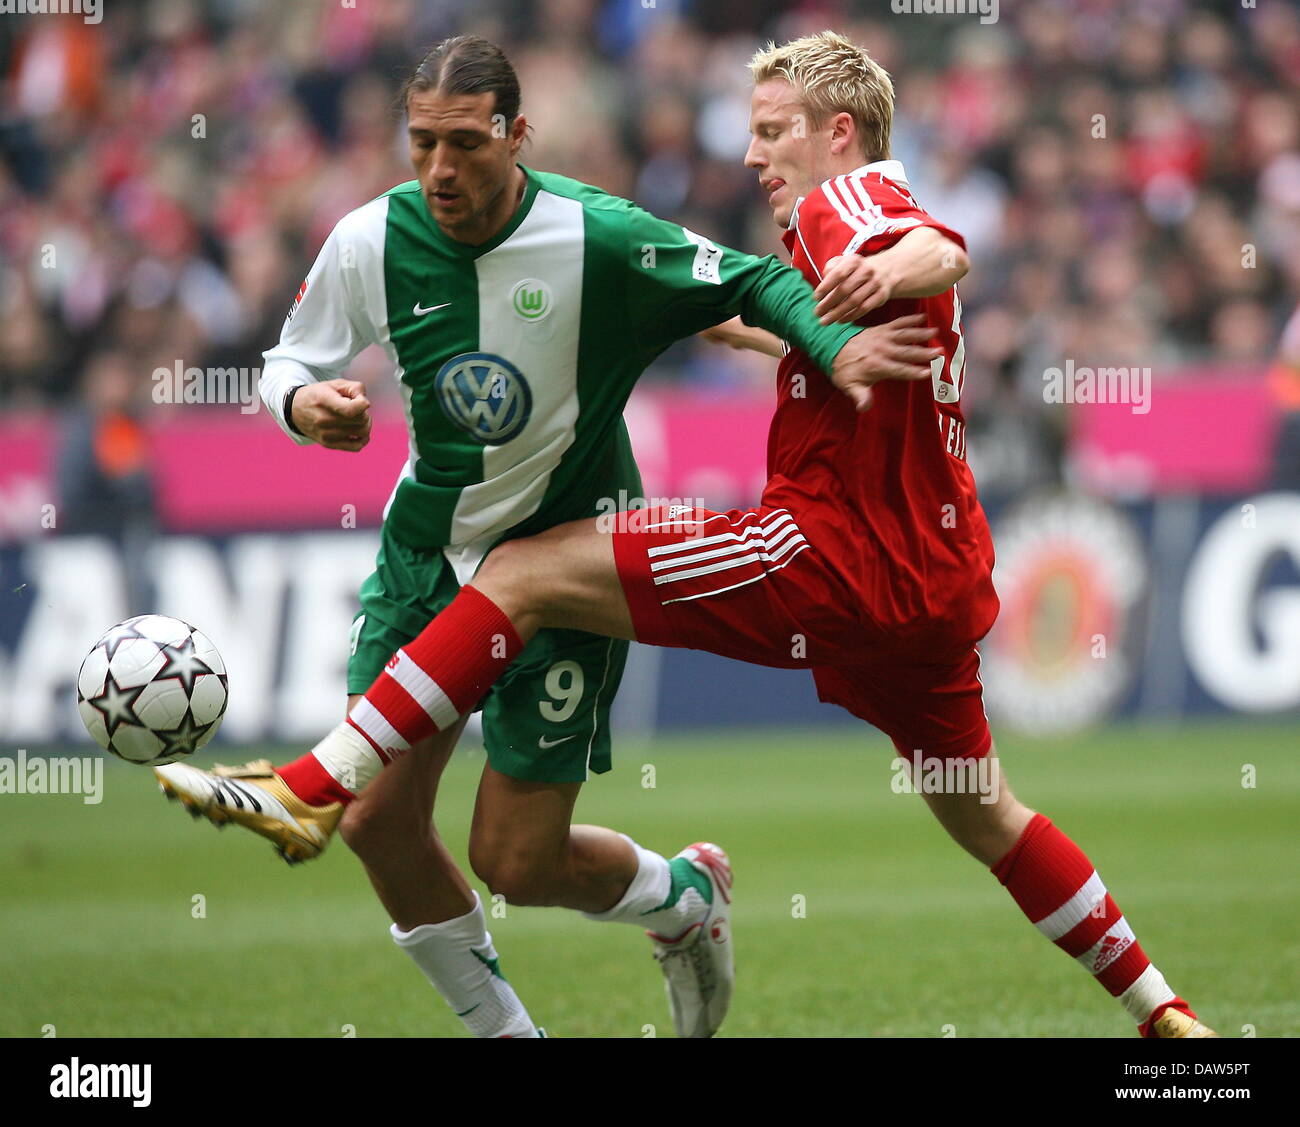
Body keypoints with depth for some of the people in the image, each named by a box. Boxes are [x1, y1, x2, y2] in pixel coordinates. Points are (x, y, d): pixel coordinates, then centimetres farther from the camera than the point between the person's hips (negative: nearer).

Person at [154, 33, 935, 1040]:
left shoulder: (601, 239, -20)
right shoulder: (373, 240, -11)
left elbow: (751, 282, -8)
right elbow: (291, 358, 4)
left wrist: (835, 345, -26)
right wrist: (303, 402, -19)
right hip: (428, 547, 4)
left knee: (515, 860, -6)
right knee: (380, 821, -3)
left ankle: (687, 895, 28)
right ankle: (502, 1028, 20)